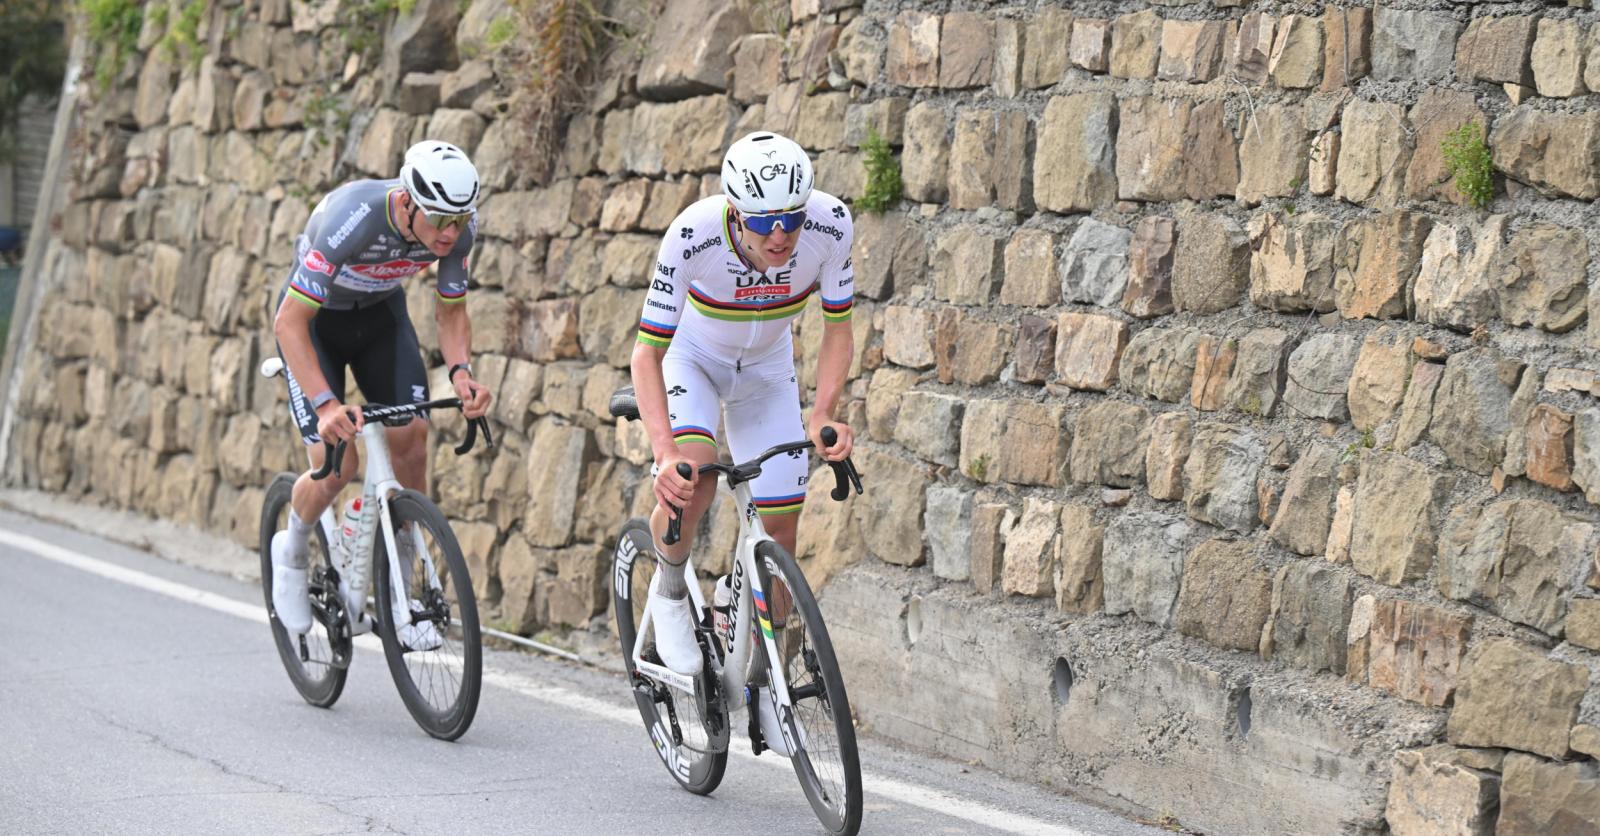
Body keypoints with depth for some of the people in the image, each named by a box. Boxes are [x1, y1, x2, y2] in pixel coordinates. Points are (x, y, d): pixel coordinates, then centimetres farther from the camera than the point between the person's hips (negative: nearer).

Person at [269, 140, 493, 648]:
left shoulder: (459, 225, -25)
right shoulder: (352, 218, -40)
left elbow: (451, 312, -8)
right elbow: (289, 323, -36)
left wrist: (461, 371, -28)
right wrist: (325, 404, -47)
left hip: (380, 312, 4)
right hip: (315, 317, -4)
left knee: (411, 437, -13)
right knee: (337, 463, -16)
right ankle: (292, 552, 17)